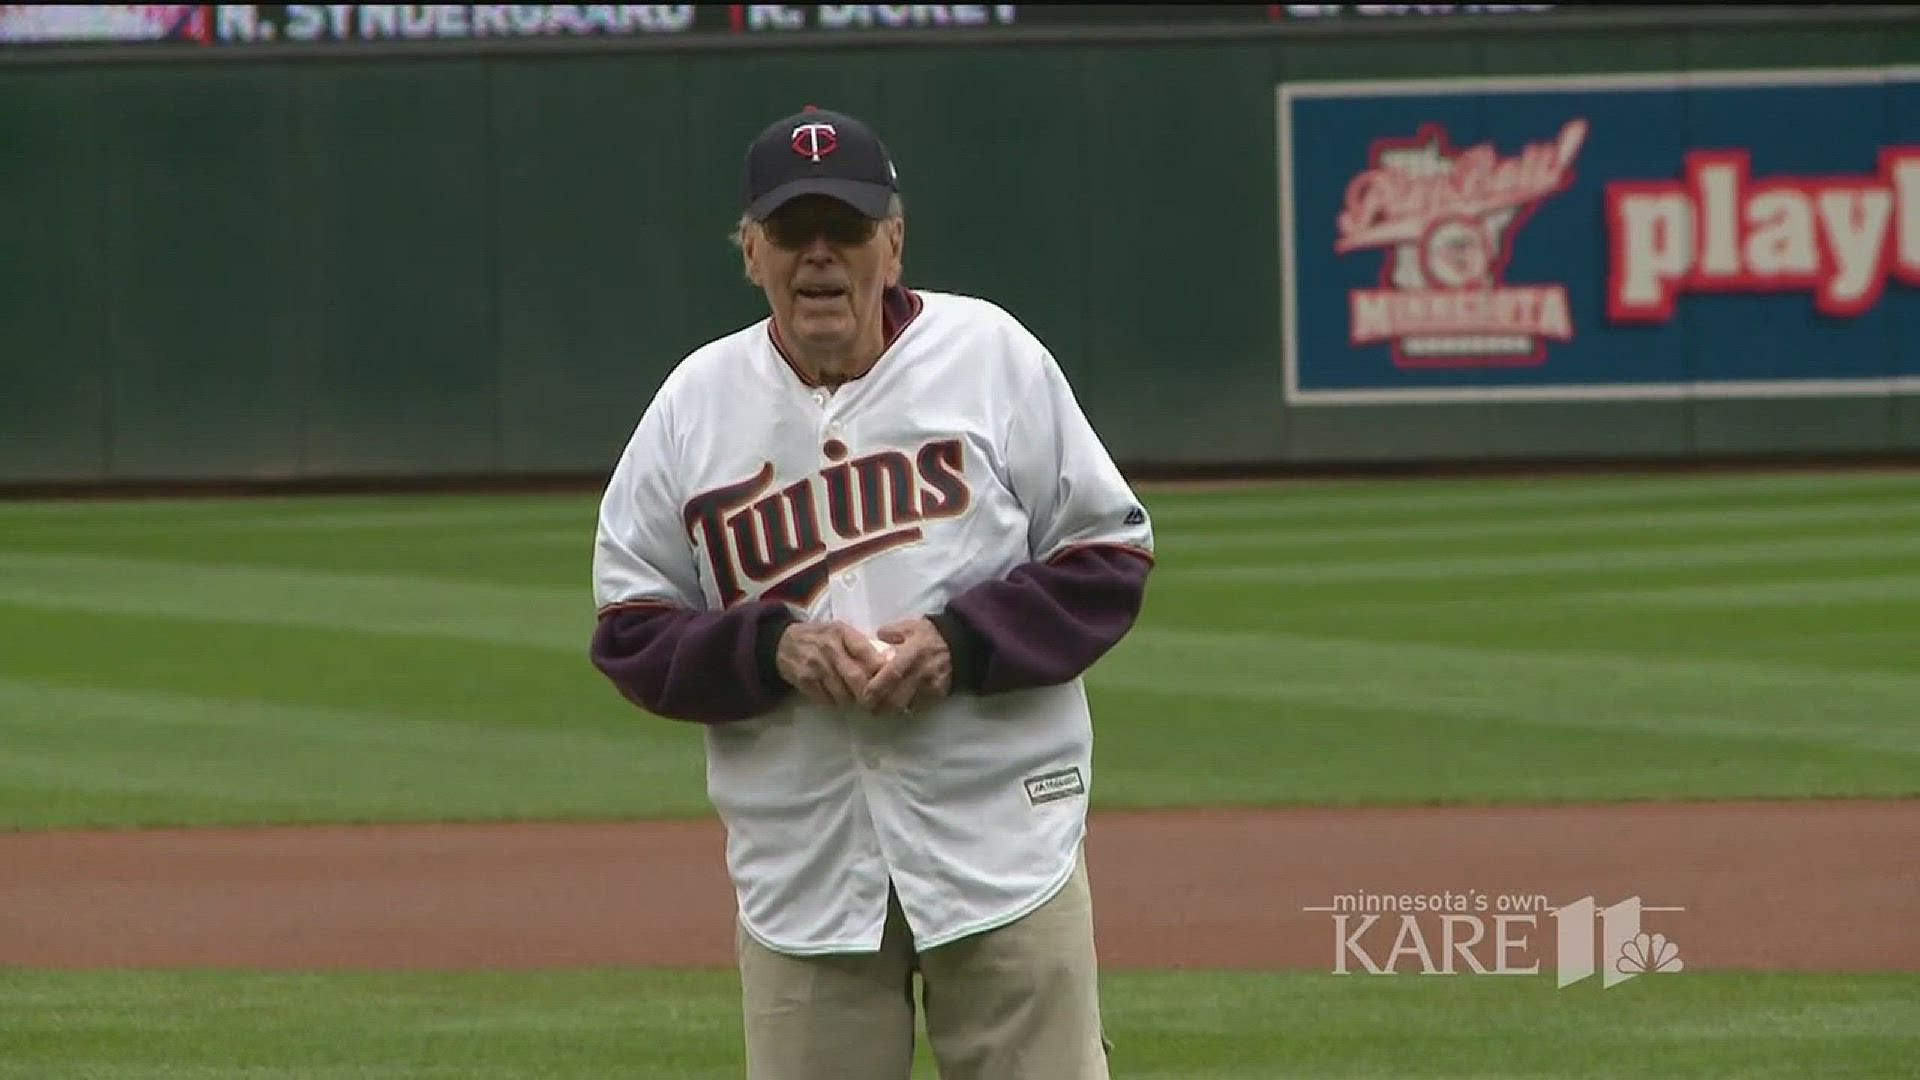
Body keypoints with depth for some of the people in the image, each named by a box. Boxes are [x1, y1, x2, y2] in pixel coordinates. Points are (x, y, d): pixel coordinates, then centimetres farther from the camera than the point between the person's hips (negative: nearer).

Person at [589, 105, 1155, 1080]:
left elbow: (1110, 556, 2)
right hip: (797, 869, 2)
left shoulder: (991, 356, 1)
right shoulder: (694, 405, 5)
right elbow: (629, 632, 6)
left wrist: (960, 641, -13)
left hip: (1004, 843, -1)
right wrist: (772, 649, -12)